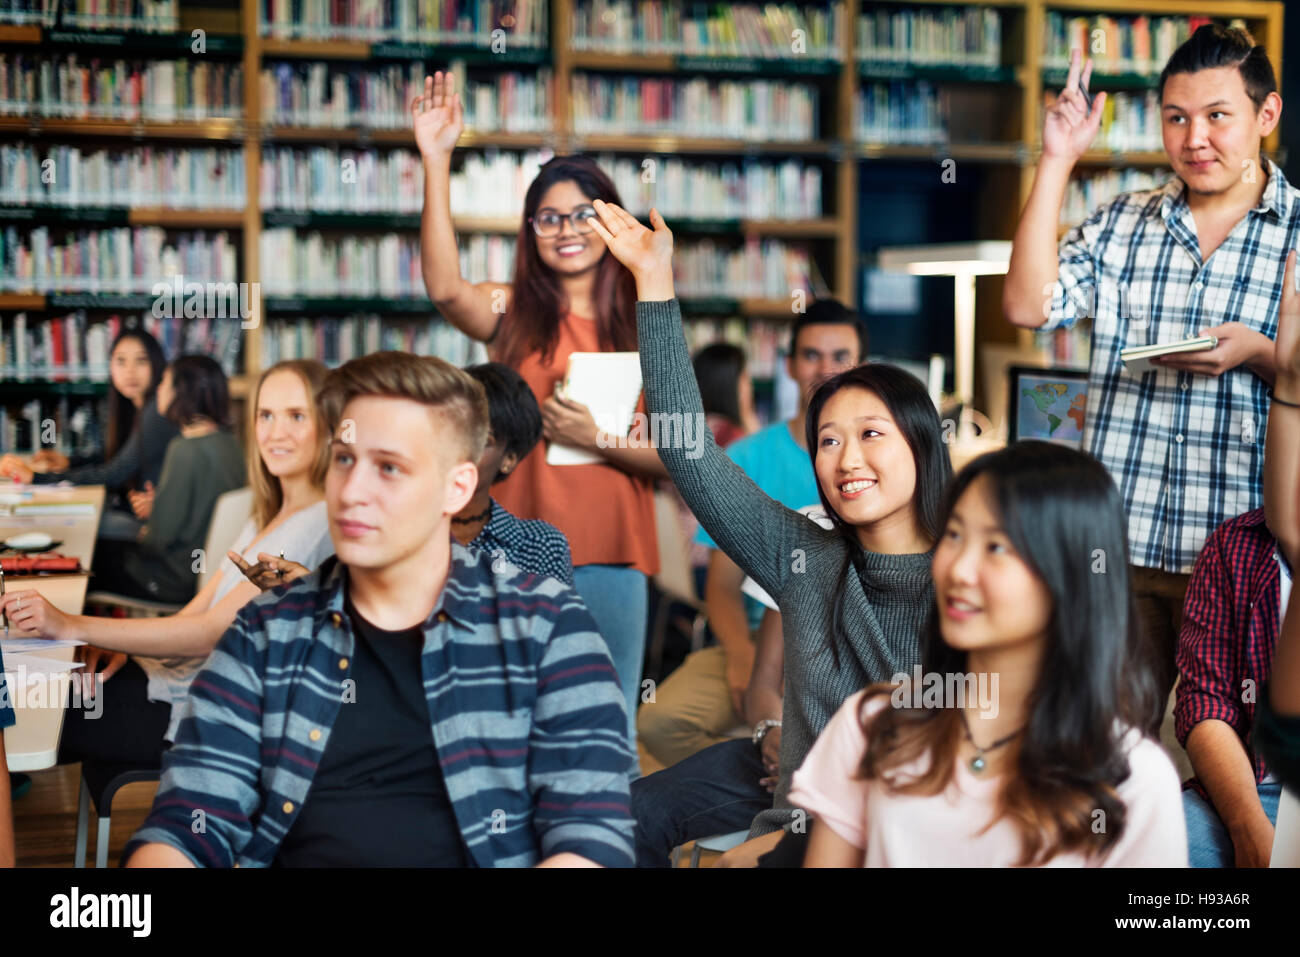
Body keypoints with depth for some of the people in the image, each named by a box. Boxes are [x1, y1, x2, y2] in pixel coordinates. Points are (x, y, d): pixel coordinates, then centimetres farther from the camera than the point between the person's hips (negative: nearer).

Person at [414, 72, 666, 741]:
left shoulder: (642, 329, 7)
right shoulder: (513, 314, 4)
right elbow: (444, 288, -20)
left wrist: (597, 439, -13)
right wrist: (436, 162, -26)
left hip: (612, 558, 1)